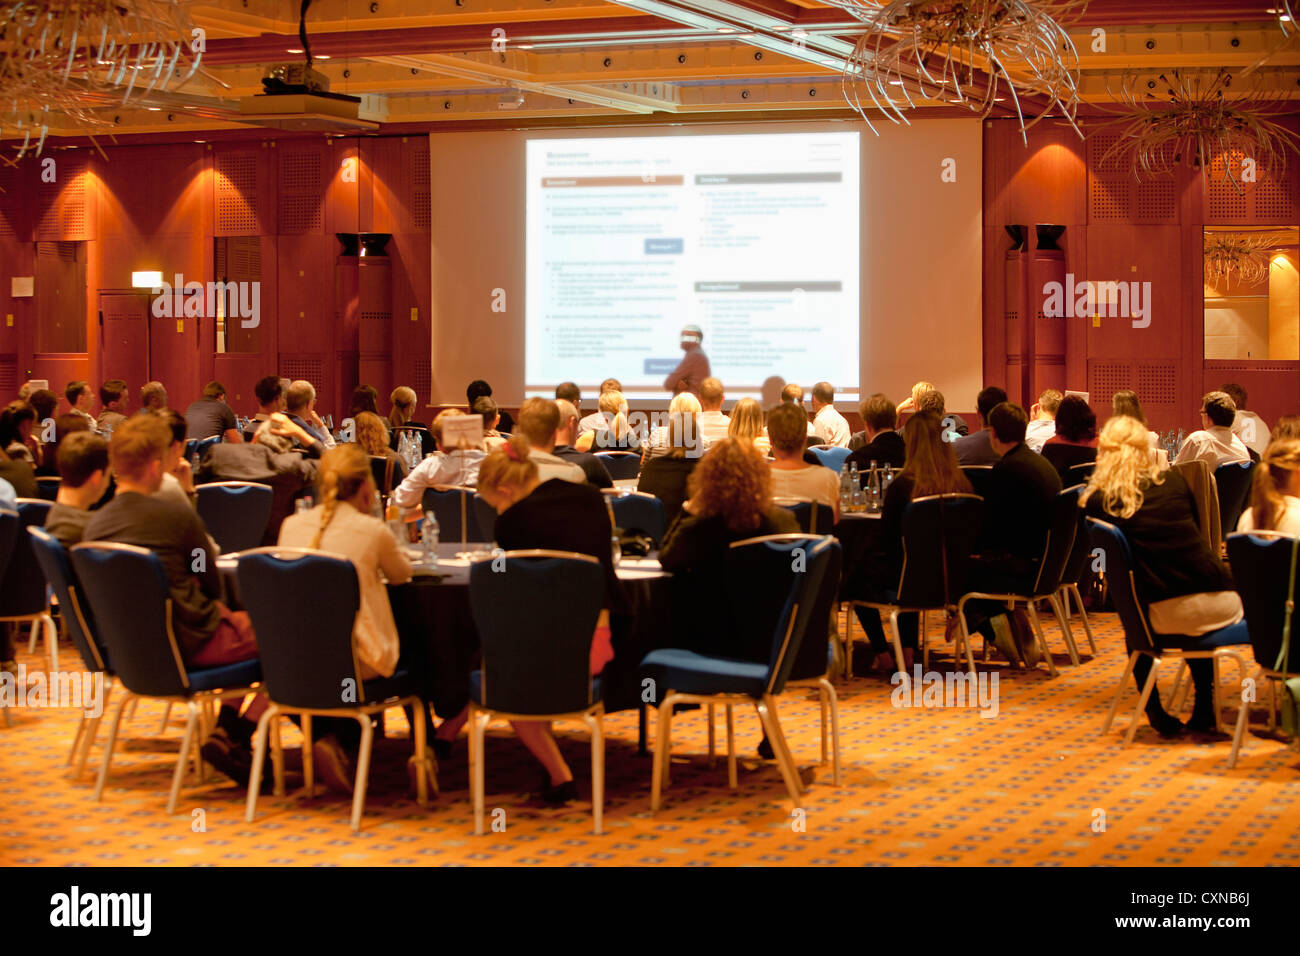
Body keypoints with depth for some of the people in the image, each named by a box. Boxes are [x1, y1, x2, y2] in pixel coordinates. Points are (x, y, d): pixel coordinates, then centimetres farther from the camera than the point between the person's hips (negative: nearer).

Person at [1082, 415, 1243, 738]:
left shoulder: (1097, 500, 1)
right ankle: (1204, 711, 35)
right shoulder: (1173, 480, 9)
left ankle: (1156, 714, 28)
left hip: (1165, 616, -2)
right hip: (1222, 606, 2)